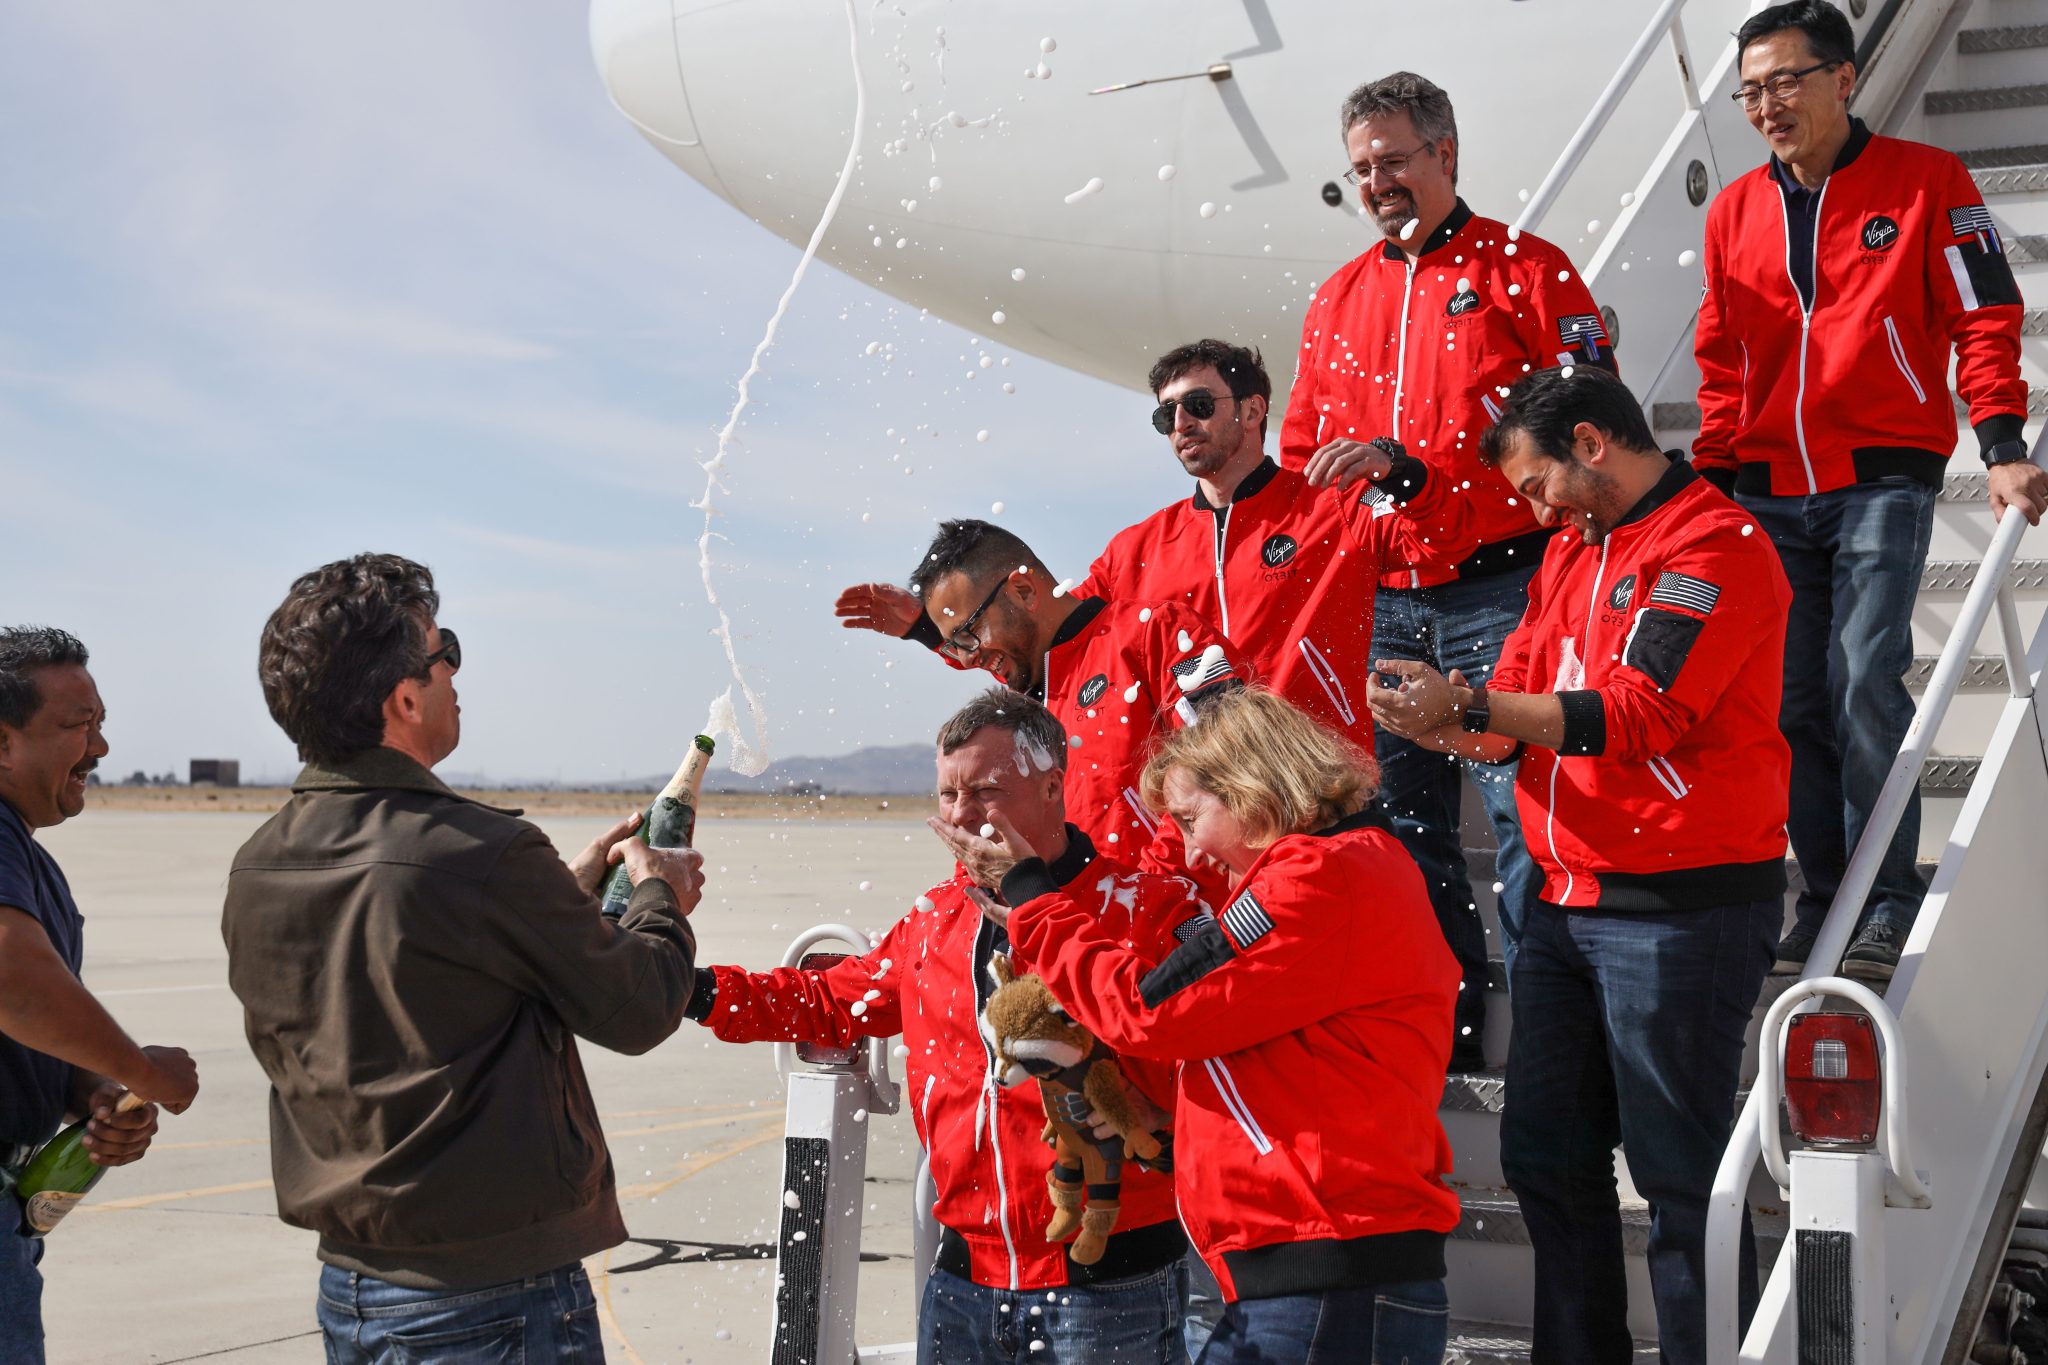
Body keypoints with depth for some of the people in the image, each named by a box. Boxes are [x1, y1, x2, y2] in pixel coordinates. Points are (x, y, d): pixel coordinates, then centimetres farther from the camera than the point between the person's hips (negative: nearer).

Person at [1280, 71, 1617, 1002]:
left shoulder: (1524, 269, 2)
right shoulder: (1338, 298, 17)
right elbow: (1300, 450, 23)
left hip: (1497, 591, -5)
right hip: (1377, 601, 5)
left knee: (1521, 802, -7)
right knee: (1400, 812, 9)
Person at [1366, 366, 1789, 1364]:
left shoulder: (1714, 545, -10)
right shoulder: (1571, 550, 17)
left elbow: (1635, 715, -20)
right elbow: (1519, 711, 13)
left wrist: (1471, 705, -18)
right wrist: (1441, 715, -8)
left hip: (1679, 906, -9)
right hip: (1569, 901, 9)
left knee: (1680, 1171, -3)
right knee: (1546, 1157, 12)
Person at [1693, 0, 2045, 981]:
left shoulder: (1926, 182, 1)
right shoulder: (1735, 212, 12)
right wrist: (1712, 475, 10)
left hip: (1882, 480, -4)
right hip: (1768, 494, 4)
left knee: (1865, 683, -15)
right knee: (1791, 700, 2)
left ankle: (1888, 907, -5)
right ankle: (1826, 901, 12)